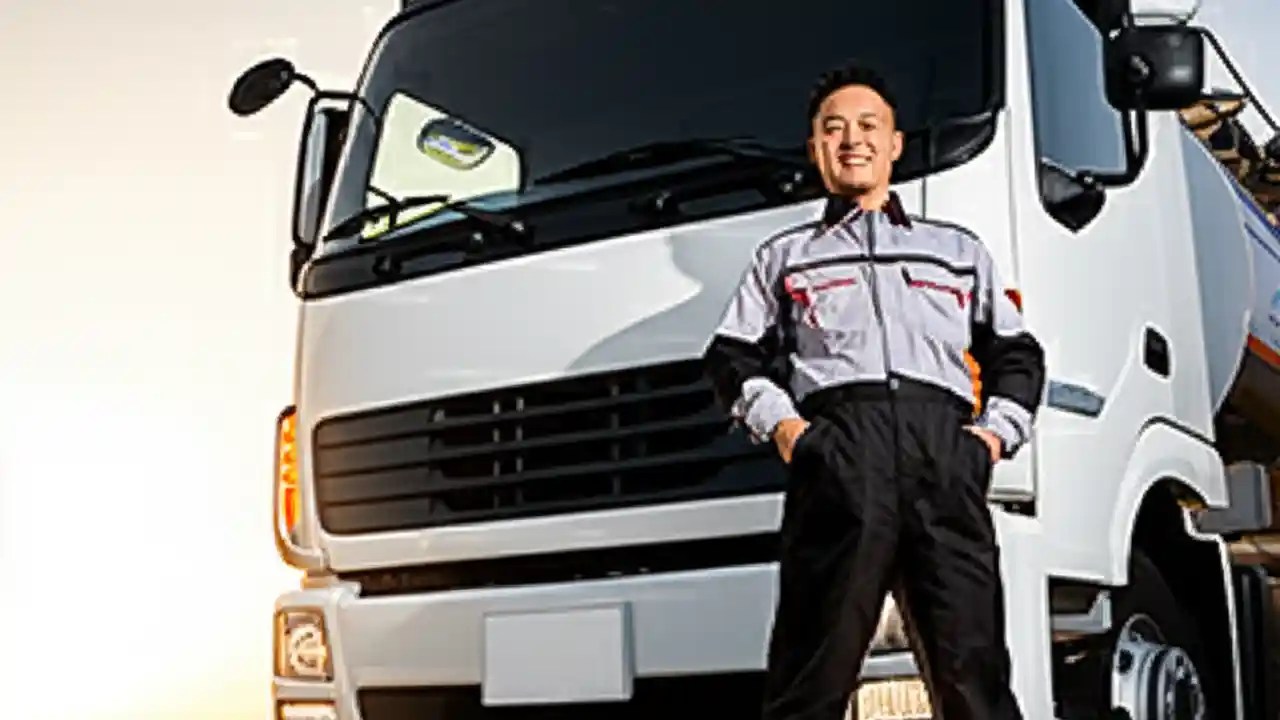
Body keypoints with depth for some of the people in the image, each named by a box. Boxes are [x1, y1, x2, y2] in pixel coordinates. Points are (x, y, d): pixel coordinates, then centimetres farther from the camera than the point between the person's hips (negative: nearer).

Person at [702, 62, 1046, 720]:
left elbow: (1018, 355, 27)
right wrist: (779, 422, -1)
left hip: (946, 450, 1)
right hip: (837, 449, -1)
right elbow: (733, 357, 17)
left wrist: (997, 430, 8)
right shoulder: (784, 256, 27)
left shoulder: (959, 250, 31)